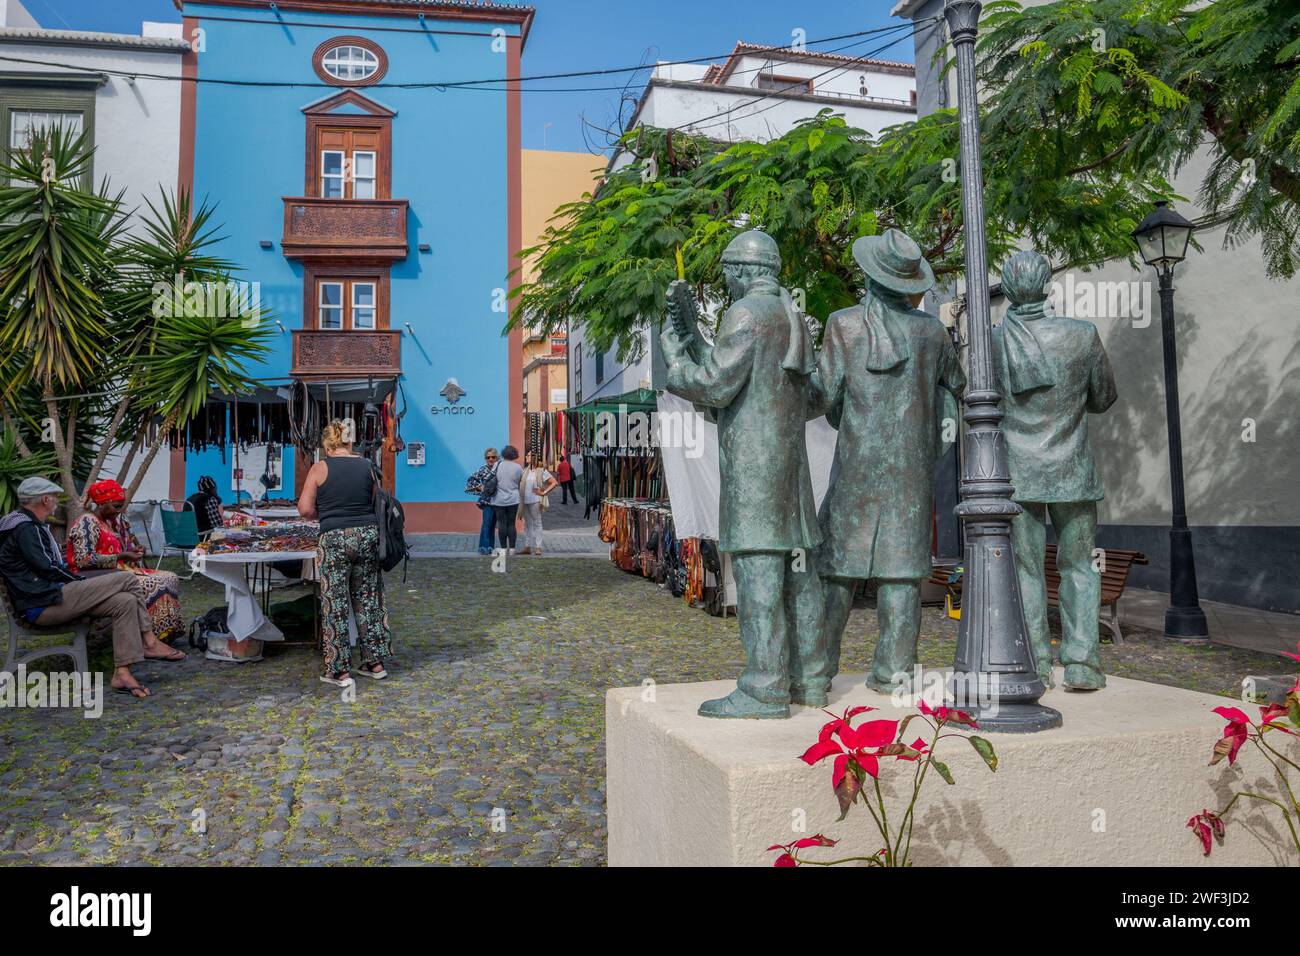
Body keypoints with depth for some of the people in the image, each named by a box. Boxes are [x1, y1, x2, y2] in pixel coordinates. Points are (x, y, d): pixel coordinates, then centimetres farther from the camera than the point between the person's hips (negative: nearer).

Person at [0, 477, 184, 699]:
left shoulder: (29, 525, 23)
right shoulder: (24, 528, -10)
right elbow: (47, 569, -17)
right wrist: (84, 582, -4)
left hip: (52, 598, 10)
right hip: (42, 606, -10)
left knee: (125, 602, -5)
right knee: (126, 579, -19)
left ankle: (122, 673, -9)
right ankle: (149, 643, -14)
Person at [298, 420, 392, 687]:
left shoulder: (320, 468, -3)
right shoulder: (366, 466, 7)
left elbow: (304, 508, -5)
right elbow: (374, 503, 11)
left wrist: (323, 514, 14)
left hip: (335, 538, -4)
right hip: (368, 535, 4)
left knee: (335, 605, 5)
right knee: (368, 600, 13)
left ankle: (339, 671, 10)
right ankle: (375, 662, 20)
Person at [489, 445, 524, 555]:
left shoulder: (497, 465, -4)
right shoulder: (517, 467, -4)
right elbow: (521, 481, 7)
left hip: (498, 500, 0)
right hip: (513, 500, 0)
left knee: (501, 524, 4)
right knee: (512, 524, 6)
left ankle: (503, 548, 5)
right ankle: (511, 548, 6)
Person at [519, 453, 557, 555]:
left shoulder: (541, 471, -5)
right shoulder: (525, 471, 11)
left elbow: (554, 482, -8)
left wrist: (544, 492, -11)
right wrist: (520, 495, 7)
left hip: (535, 501, -6)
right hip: (525, 501, 6)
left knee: (537, 523, -3)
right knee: (527, 524, 9)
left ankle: (538, 547, -2)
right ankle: (527, 547, 13)